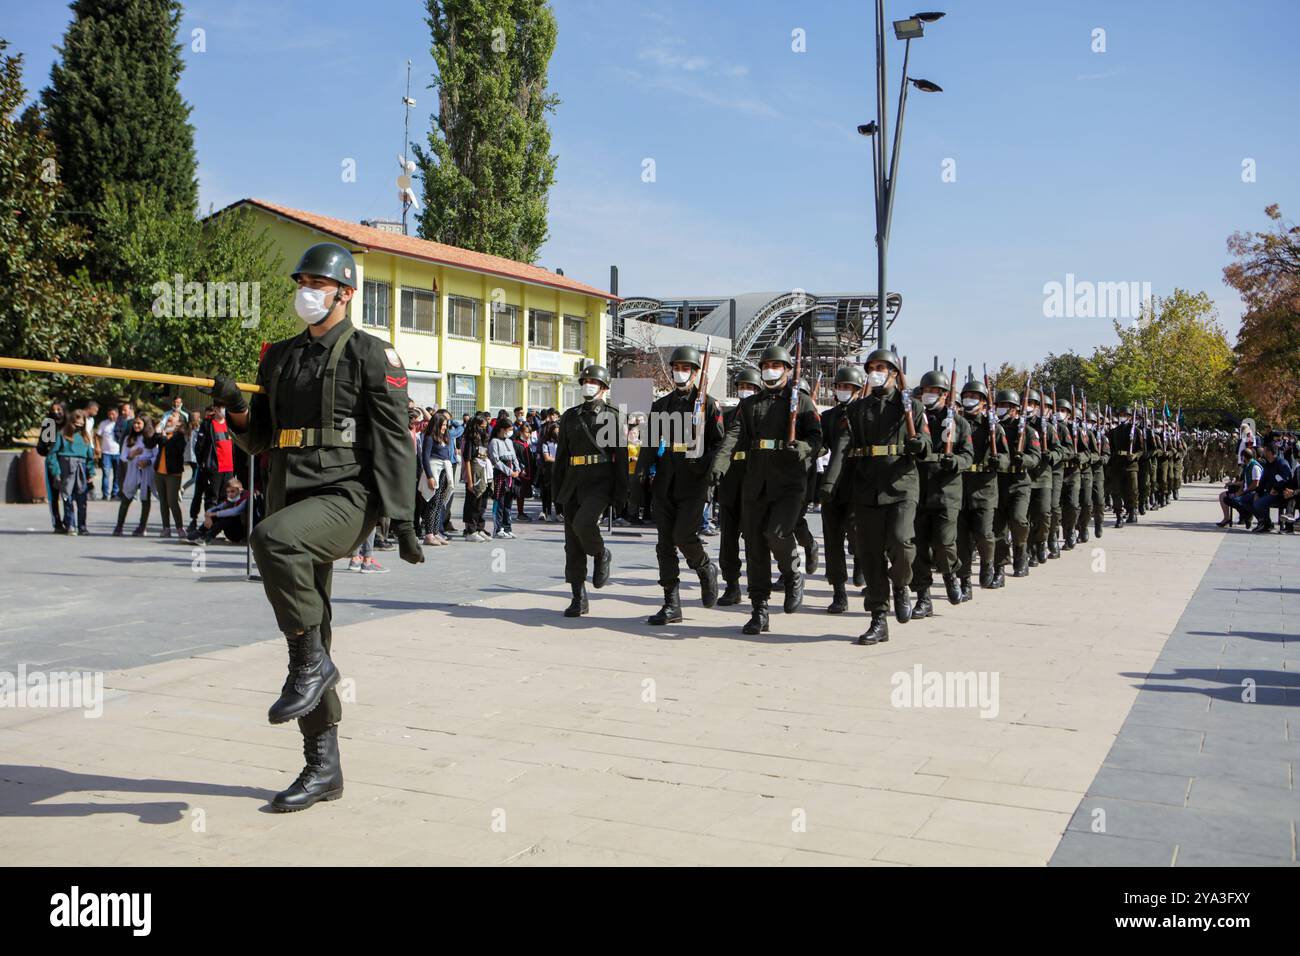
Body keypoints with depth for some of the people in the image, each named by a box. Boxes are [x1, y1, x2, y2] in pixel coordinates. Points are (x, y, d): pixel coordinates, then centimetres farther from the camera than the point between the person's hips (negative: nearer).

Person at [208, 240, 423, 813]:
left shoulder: (372, 356, -3)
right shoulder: (280, 358, 17)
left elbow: (394, 442, -8)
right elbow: (260, 441, 21)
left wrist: (402, 520, -15)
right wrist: (235, 410, 0)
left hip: (346, 498, -7)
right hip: (291, 502, 7)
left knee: (274, 538, -37)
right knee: (303, 636, 8)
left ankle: (312, 664, -19)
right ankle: (323, 768, 18)